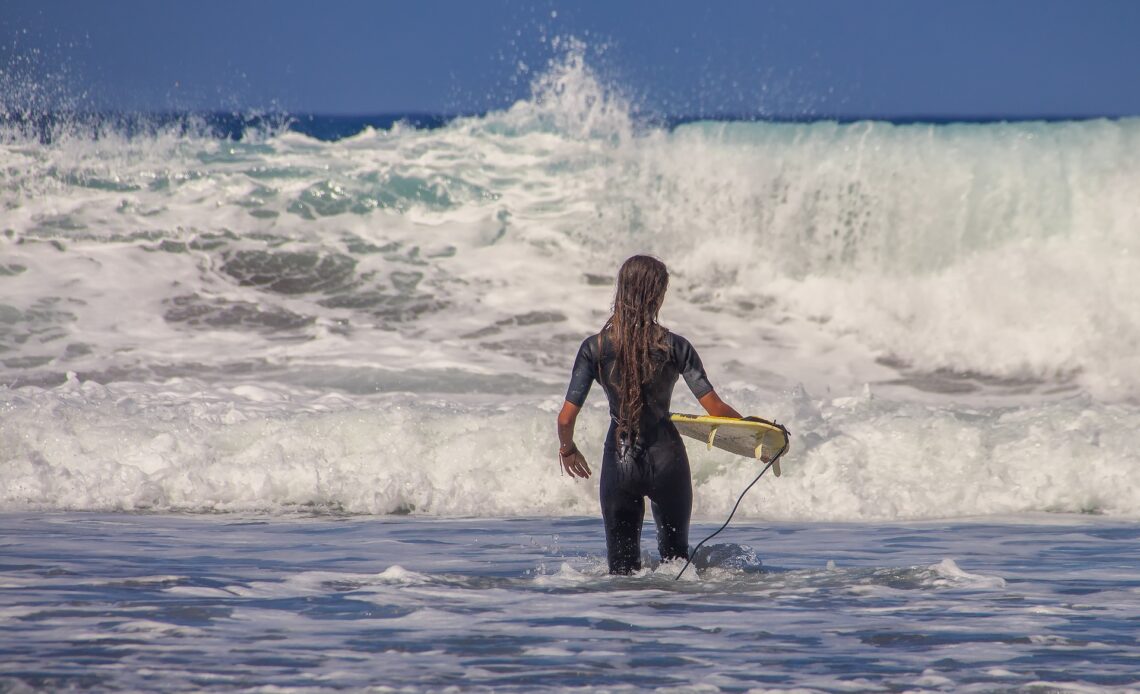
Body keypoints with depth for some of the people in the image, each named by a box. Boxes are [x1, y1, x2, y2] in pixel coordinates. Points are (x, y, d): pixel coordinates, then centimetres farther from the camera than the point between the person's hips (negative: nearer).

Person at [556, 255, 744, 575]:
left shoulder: (594, 348, -7)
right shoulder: (674, 347, -9)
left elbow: (566, 418, -8)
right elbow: (715, 409, -11)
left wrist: (567, 449, 13)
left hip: (620, 461, 0)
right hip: (667, 459, 0)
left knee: (622, 562, 10)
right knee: (675, 555, 20)